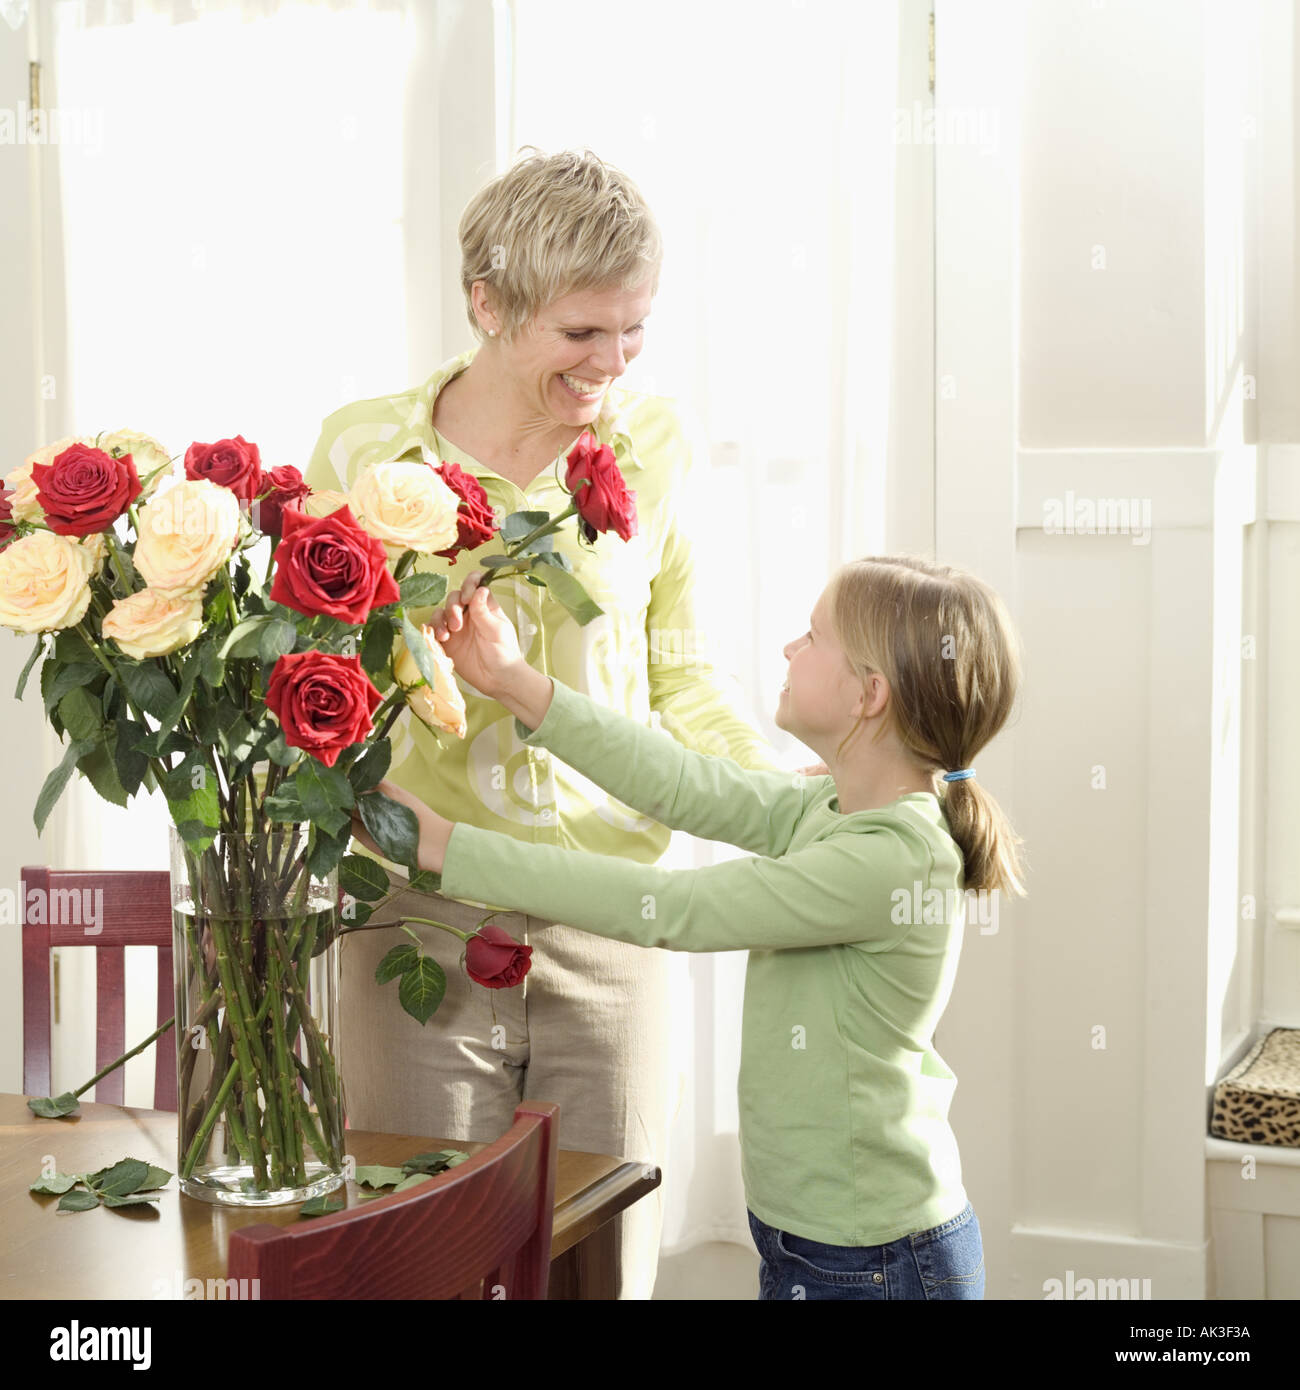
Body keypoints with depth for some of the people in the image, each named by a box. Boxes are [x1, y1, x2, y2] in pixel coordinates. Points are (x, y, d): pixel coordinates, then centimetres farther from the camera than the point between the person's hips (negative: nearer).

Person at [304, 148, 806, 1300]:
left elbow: (680, 677, 10)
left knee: (609, 1259, 9)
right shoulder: (364, 451, -3)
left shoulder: (660, 451, 2)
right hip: (421, 920, -1)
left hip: (610, 932, 2)